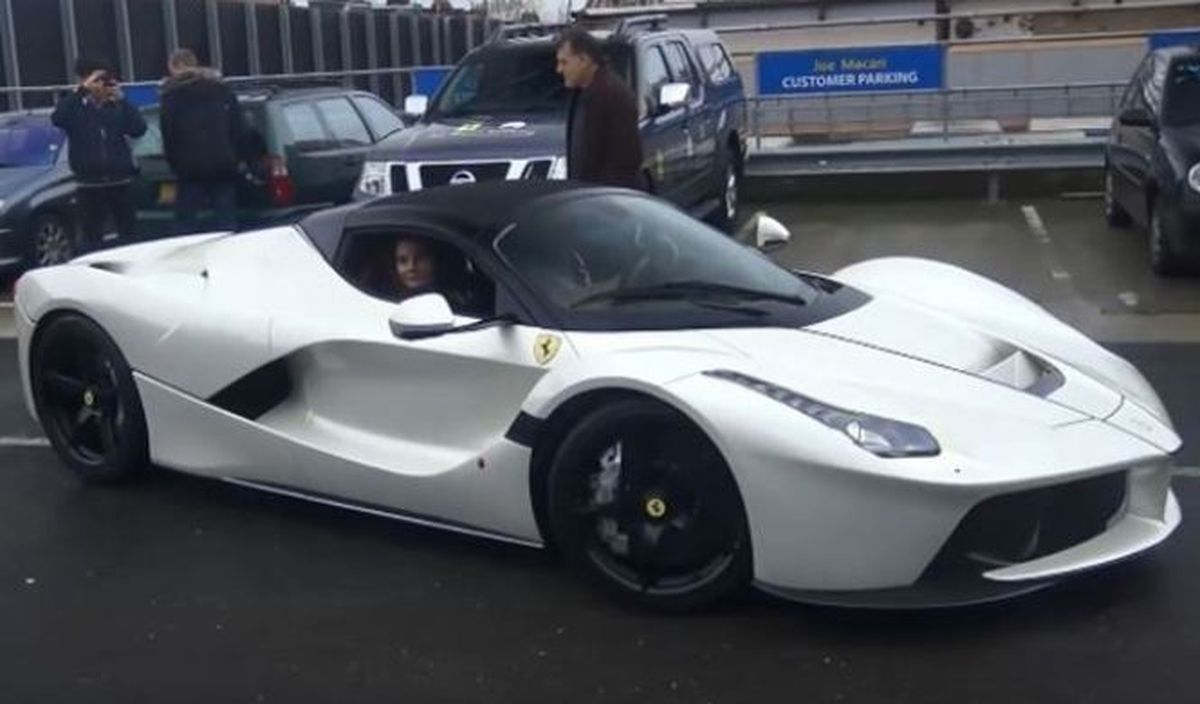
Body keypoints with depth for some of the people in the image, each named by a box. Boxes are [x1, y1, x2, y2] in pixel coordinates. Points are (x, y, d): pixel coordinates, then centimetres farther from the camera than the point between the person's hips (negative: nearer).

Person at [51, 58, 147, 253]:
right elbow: (57, 118, -20)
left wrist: (121, 99, -12)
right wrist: (81, 90, -23)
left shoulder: (118, 106, 3)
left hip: (120, 180, 1)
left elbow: (138, 129, -9)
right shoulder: (76, 107, 0)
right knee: (92, 236, 3)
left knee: (128, 232, 10)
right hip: (90, 184, -1)